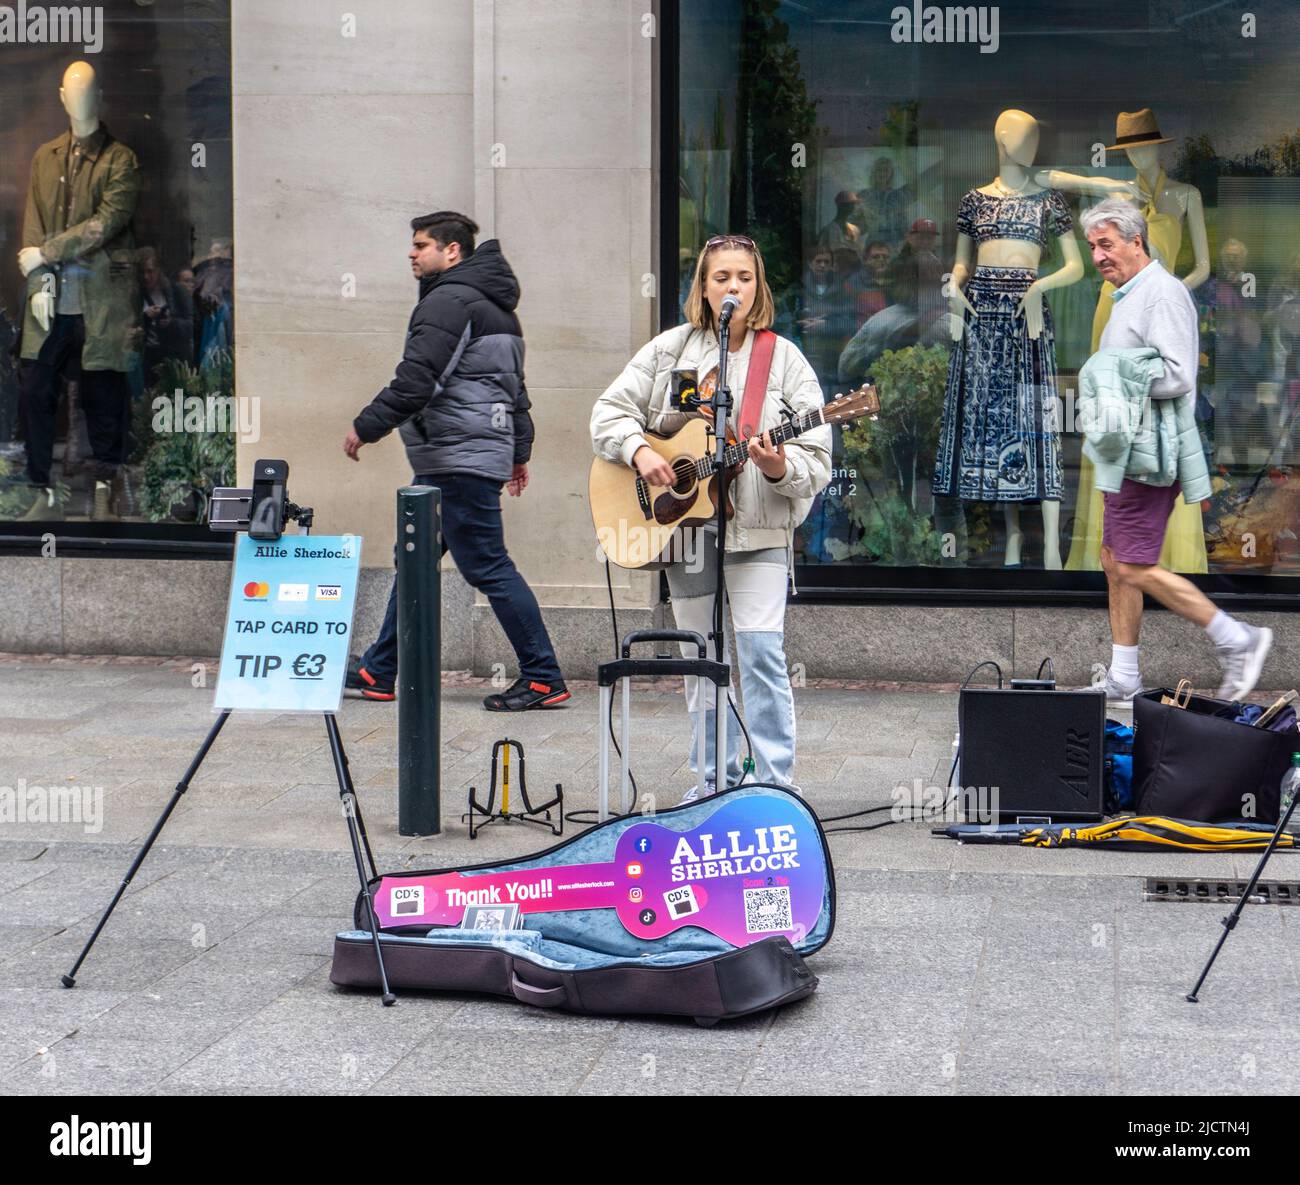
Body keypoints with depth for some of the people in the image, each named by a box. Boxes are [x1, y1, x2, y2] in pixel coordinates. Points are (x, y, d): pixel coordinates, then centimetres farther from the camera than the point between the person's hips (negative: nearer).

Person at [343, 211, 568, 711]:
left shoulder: (449, 301, -13)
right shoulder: (494, 305, 20)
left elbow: (416, 379, -20)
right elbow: (515, 386, 24)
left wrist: (365, 427, -13)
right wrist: (519, 450, 28)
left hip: (458, 458, -11)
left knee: (487, 567, -8)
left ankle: (543, 679, -6)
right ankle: (378, 672, 20)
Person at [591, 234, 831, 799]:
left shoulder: (784, 360, -2)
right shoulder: (669, 349, 5)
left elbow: (816, 461, -5)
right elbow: (610, 411, 7)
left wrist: (780, 468, -26)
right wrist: (639, 451, -11)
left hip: (757, 525, -3)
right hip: (681, 523, 3)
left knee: (761, 648, -14)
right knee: (701, 656, 11)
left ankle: (775, 783, -7)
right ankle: (714, 777, 23)